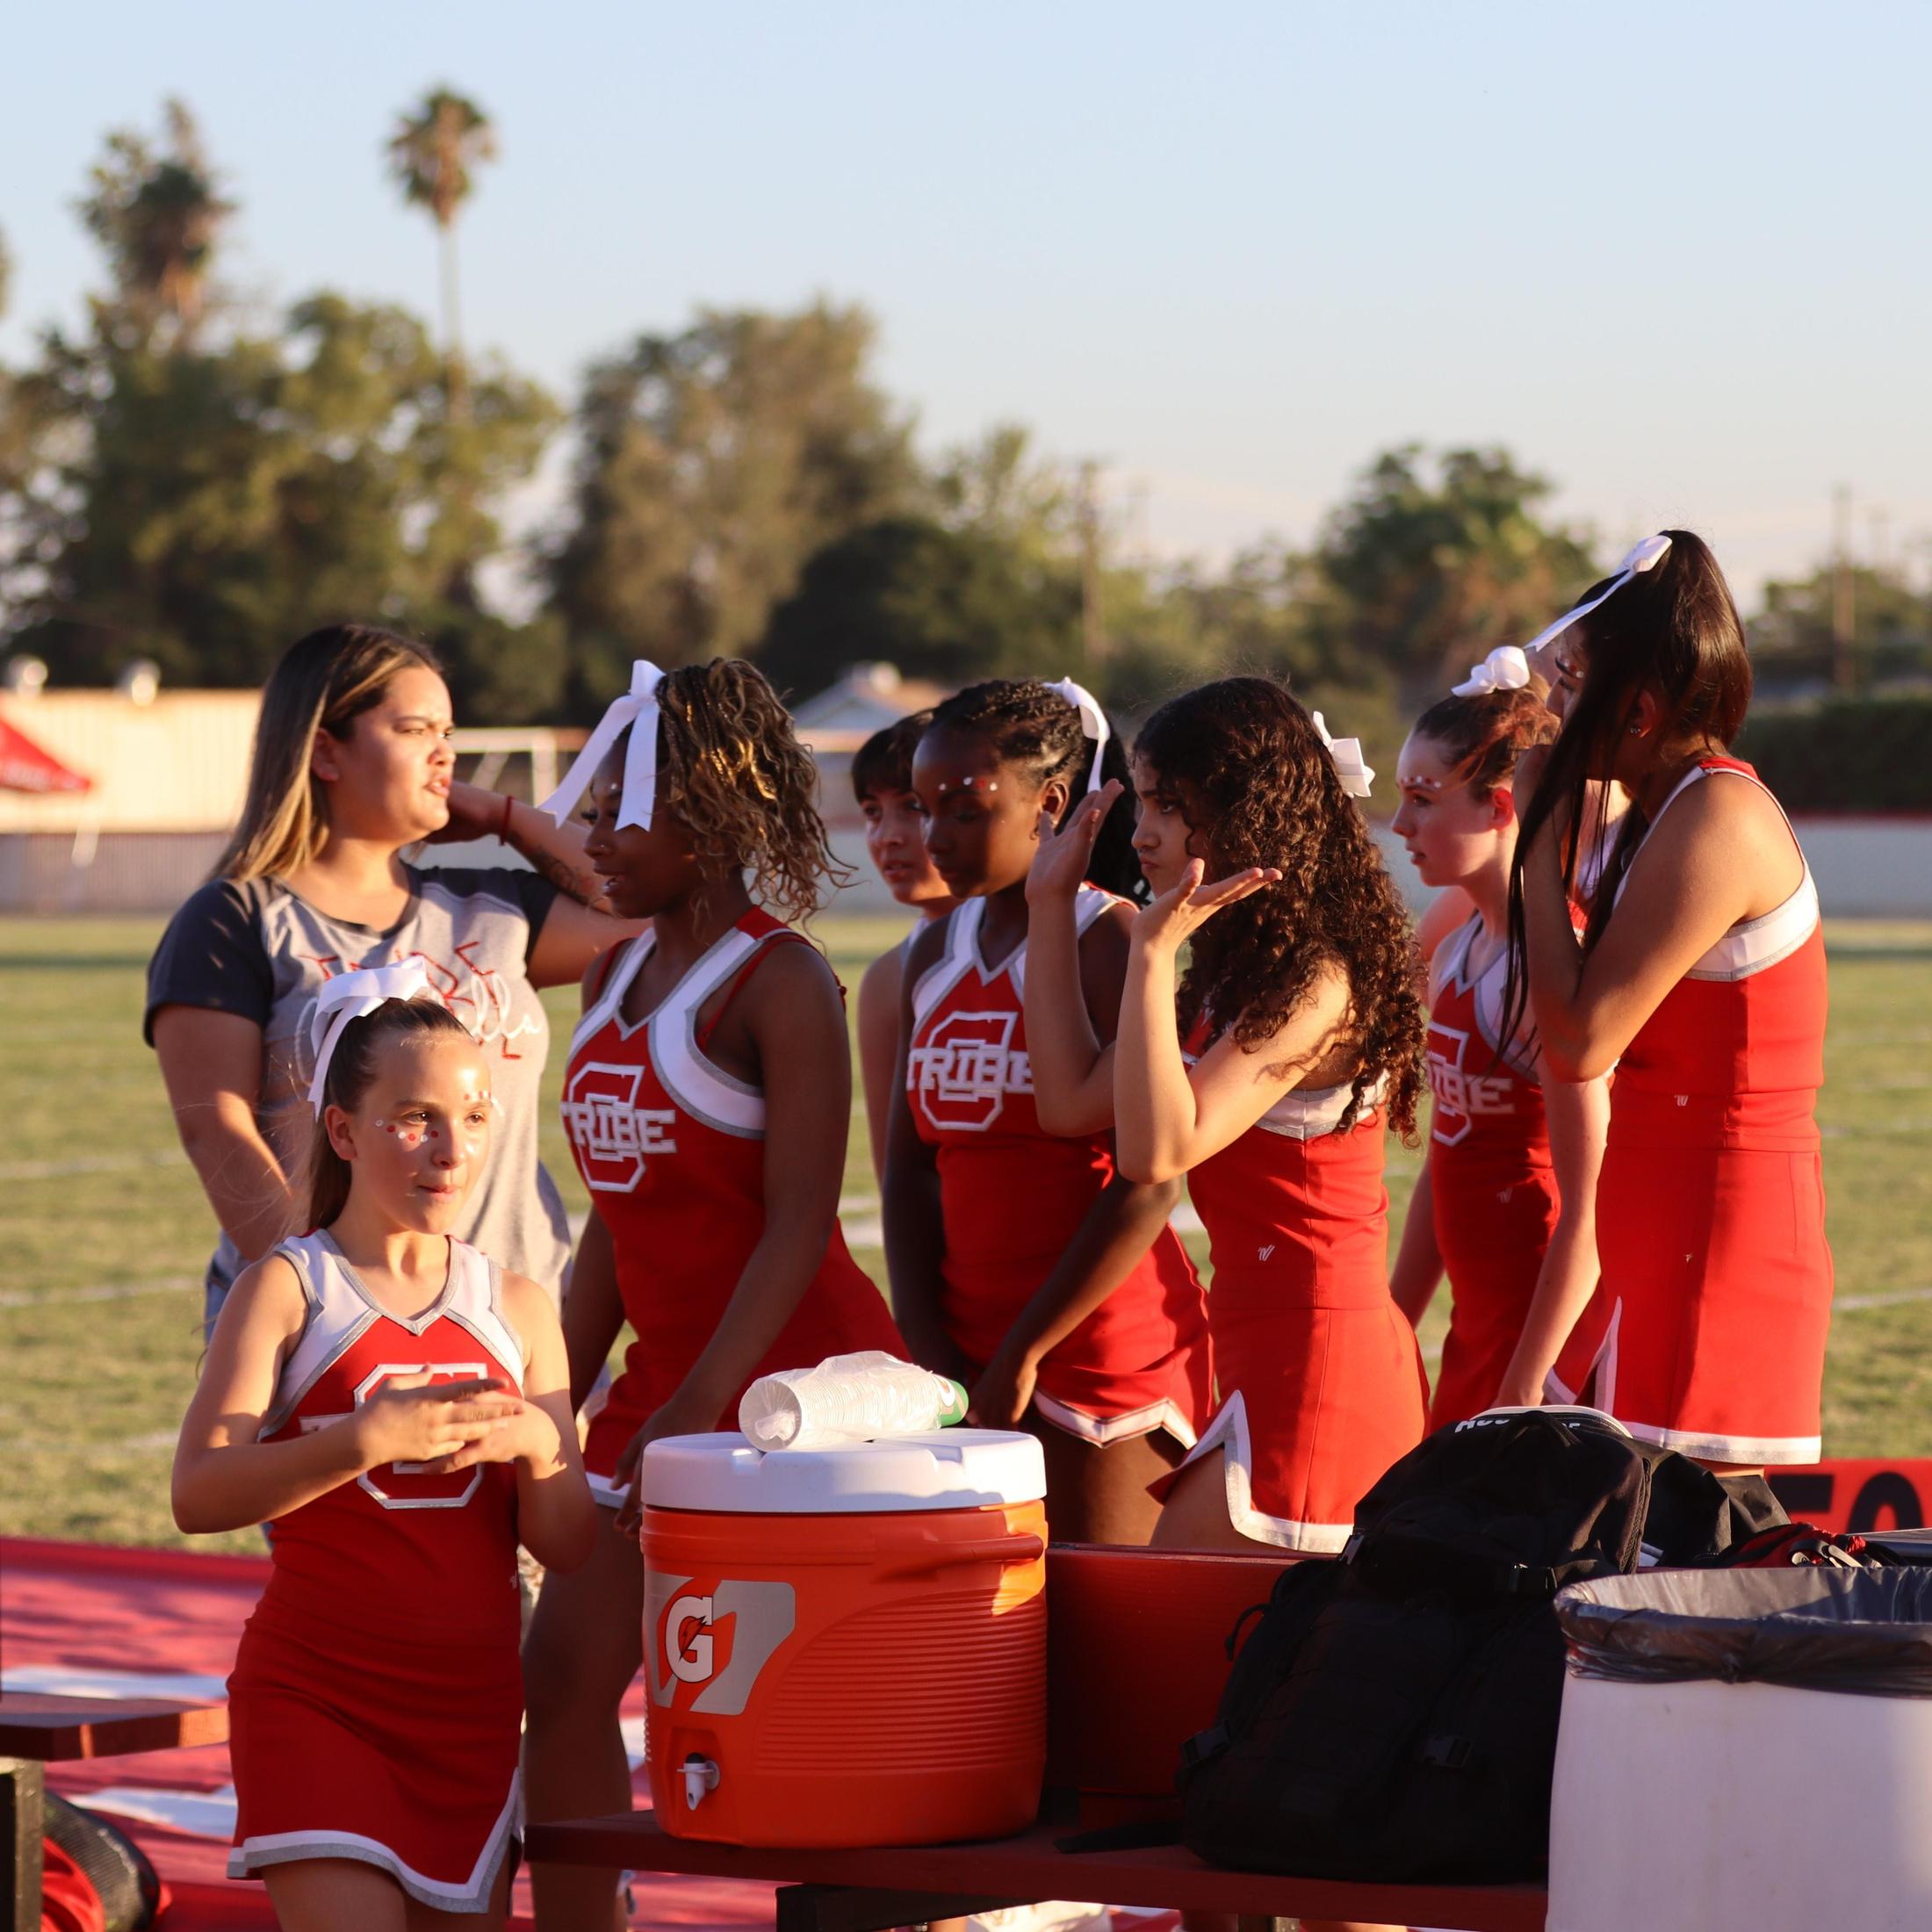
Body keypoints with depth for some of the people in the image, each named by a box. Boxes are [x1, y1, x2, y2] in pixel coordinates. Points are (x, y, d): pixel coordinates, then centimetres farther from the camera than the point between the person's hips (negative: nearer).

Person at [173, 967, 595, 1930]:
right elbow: (200, 1494, -17)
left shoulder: (517, 1308, 8)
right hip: (315, 1695, -4)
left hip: (471, 1701, 4)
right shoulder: (285, 1289, -4)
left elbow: (569, 1547, 7)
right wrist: (371, 1438, -27)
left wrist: (537, 1446, -14)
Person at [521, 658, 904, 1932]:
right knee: (564, 1674, 3)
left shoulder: (781, 982, -13)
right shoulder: (617, 977, 11)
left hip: (795, 1375, -8)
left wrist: (698, 1408, -25)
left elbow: (799, 1224, -19)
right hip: (665, 1379, 8)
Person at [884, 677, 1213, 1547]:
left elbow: (1149, 1182, -15)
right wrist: (932, 1356, -1)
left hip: (1104, 1340, -6)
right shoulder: (935, 954, 12)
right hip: (967, 1347, 6)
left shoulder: (1108, 942, -8)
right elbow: (909, 1166, 11)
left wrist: (1022, 1354, -14)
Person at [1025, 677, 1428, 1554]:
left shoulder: (1317, 983, -16)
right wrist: (1050, 907, 16)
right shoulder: (1236, 971, 14)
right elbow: (1073, 1101, 12)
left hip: (1312, 1372, -10)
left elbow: (1158, 1150, -24)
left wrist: (1156, 951, -24)